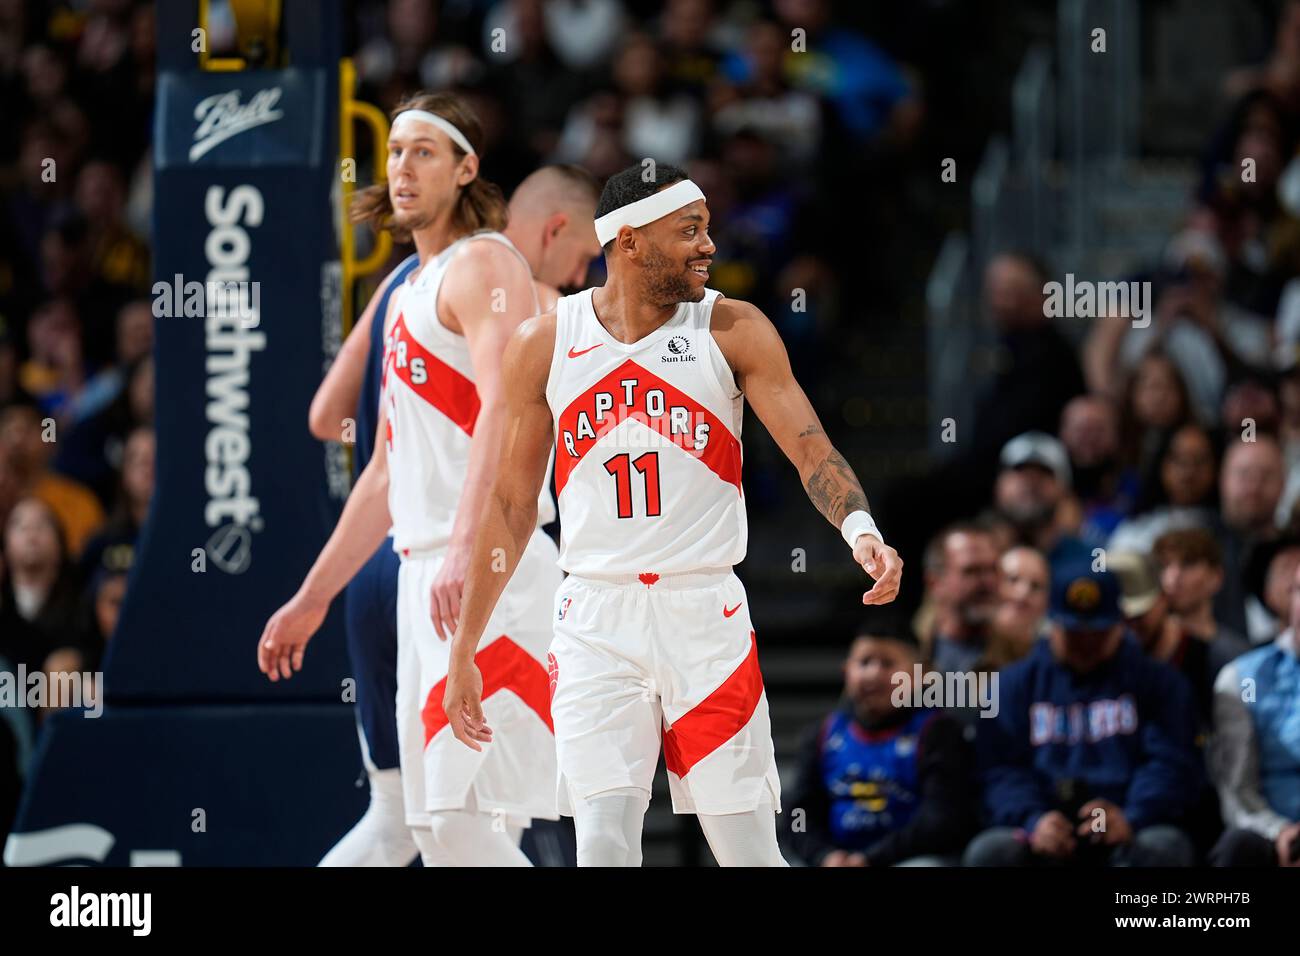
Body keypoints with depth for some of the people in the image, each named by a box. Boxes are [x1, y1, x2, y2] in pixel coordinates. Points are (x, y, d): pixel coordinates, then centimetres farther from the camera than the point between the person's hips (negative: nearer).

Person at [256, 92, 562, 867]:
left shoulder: (484, 265, -5)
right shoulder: (407, 299, 24)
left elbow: (504, 410, -22)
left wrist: (464, 548, -35)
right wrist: (313, 598, 29)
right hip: (424, 571, 10)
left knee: (466, 819, -19)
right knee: (438, 825, 6)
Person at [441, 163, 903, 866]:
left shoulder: (733, 331, 1)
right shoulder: (544, 345, 3)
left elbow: (809, 447, -6)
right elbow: (511, 502, 10)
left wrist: (859, 528, -27)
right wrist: (463, 650, 10)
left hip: (707, 617, 0)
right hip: (596, 620, 0)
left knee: (750, 853, 0)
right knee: (604, 847, -12)